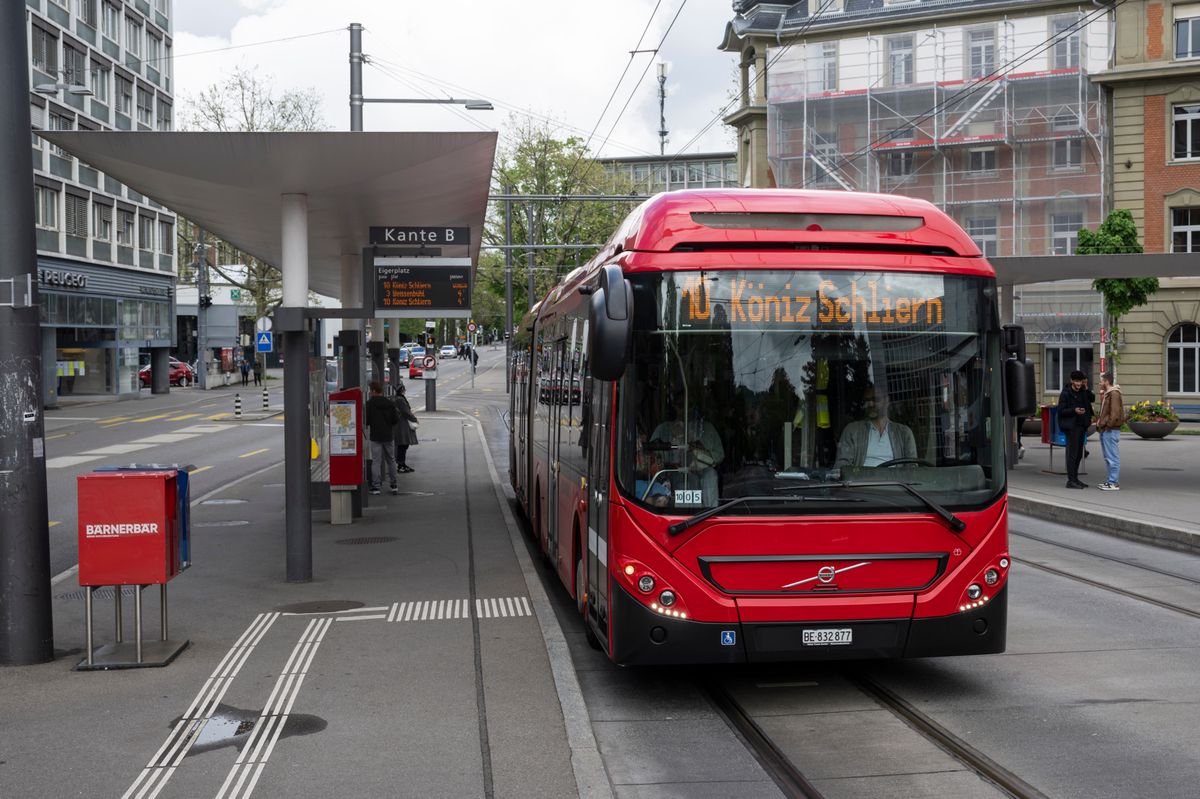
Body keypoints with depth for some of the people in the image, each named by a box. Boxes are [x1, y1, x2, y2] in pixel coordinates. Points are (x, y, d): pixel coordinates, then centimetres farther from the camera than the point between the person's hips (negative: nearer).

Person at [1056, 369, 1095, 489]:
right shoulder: (1065, 393, -11)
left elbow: (1092, 399, 9)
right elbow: (1061, 411, -12)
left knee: (1079, 454, 13)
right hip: (1071, 426, -8)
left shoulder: (1082, 391, 8)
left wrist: (1086, 388, -3)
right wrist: (1074, 410, -26)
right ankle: (1070, 481, -5)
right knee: (1072, 453, -8)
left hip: (1081, 425, 8)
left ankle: (1075, 479, 21)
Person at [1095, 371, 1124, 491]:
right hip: (1105, 430, 11)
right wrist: (1099, 420, 7)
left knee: (1112, 457, -7)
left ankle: (1114, 483, -5)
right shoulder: (1106, 394, 19)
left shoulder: (1114, 394, -14)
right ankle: (1111, 481, 20)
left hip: (1110, 430, -11)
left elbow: (1114, 413, -20)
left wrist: (1104, 423, -16)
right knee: (1108, 458, 14)